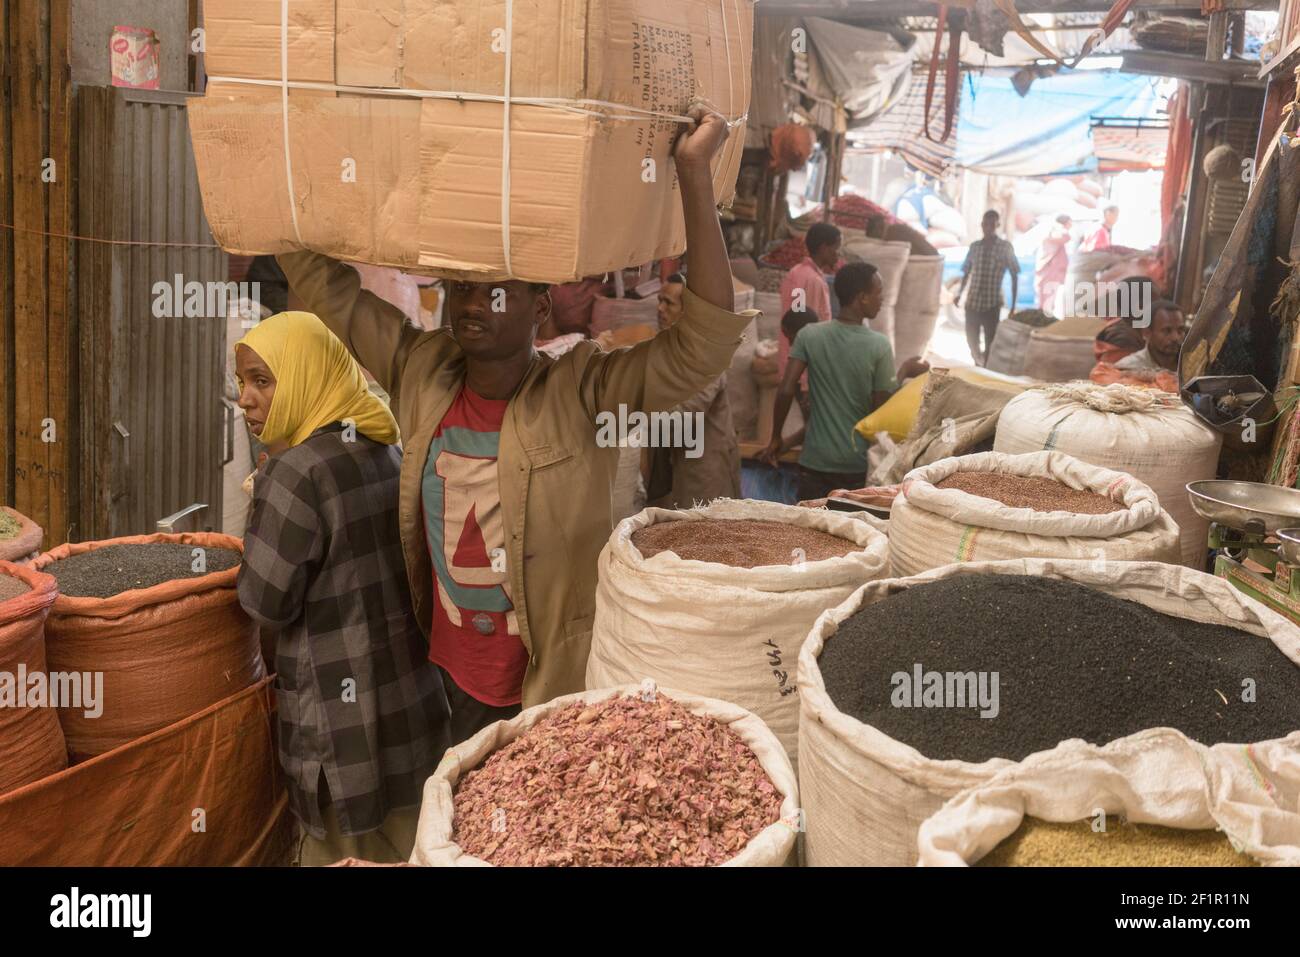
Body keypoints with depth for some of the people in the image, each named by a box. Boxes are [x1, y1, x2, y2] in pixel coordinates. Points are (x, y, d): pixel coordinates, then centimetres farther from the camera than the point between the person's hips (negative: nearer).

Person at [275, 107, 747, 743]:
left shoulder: (582, 393, -15)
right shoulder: (420, 374, -3)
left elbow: (704, 343, -26)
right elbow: (325, 285, 3)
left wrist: (695, 172, -29)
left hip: (555, 685, -4)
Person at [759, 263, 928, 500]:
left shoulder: (809, 335, -5)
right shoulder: (879, 345, -11)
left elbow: (785, 391, -9)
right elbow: (882, 409, -7)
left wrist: (775, 439, 3)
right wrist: (904, 372, 8)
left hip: (815, 460, 2)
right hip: (859, 464, -2)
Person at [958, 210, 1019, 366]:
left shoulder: (1005, 247, -2)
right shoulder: (974, 246, 6)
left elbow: (1014, 276, 1)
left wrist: (1014, 304, -3)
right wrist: (959, 293, 5)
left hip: (992, 303, -3)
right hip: (972, 302, 3)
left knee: (990, 342, -2)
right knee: (971, 339, 10)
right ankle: (978, 366, 36)